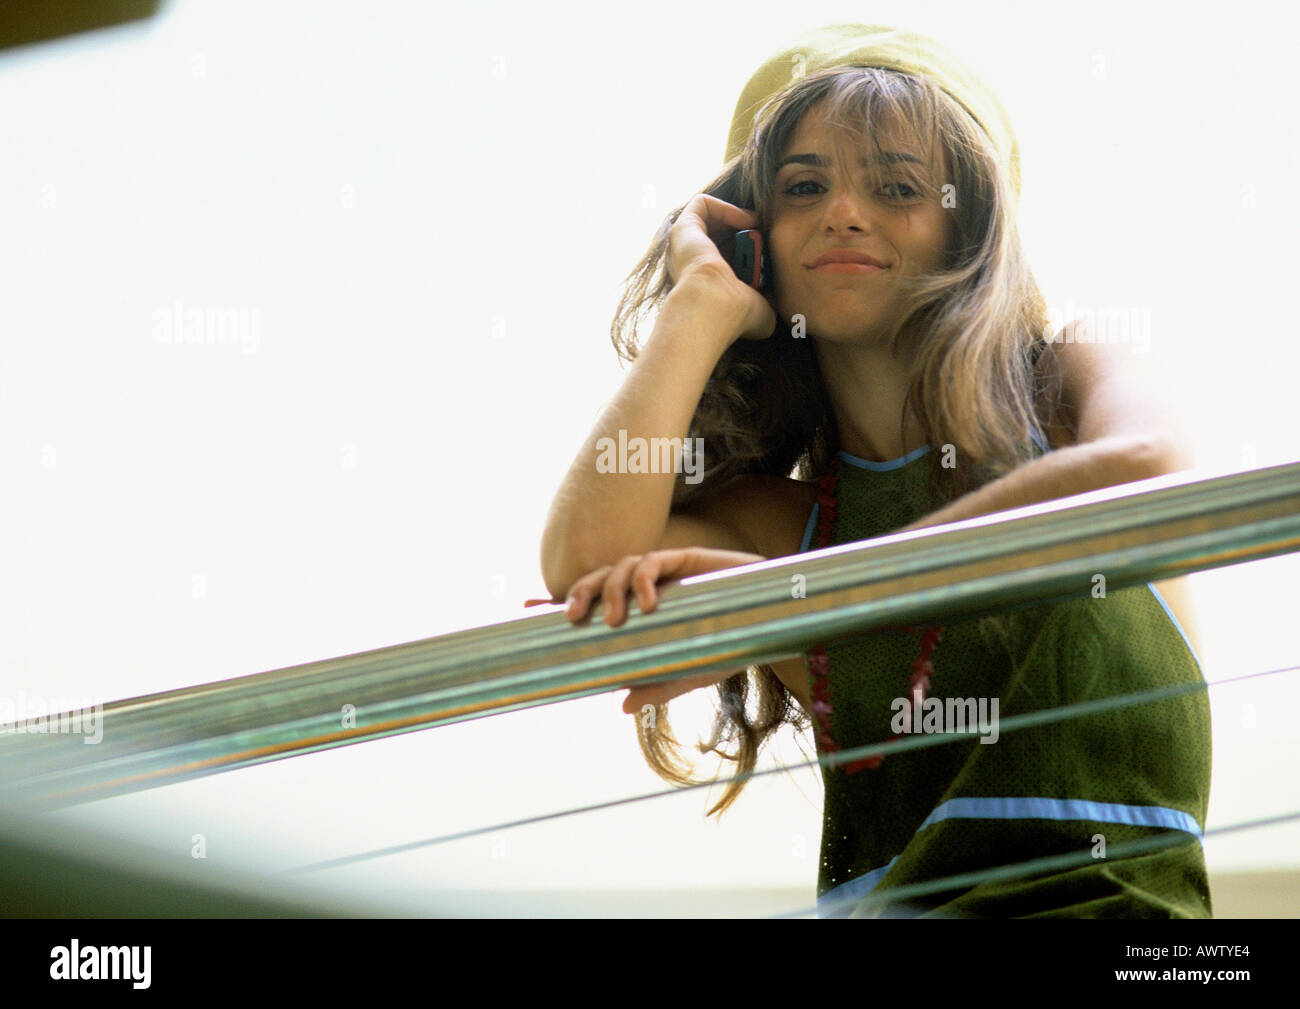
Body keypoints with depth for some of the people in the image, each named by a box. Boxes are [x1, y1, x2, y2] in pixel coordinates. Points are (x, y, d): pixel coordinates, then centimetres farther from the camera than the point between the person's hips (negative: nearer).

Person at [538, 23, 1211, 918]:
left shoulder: (1065, 381, 14)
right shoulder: (774, 516, 17)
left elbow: (1145, 470, -10)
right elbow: (585, 568, -3)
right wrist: (702, 304, 10)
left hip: (1121, 897, -2)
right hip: (881, 901, 3)